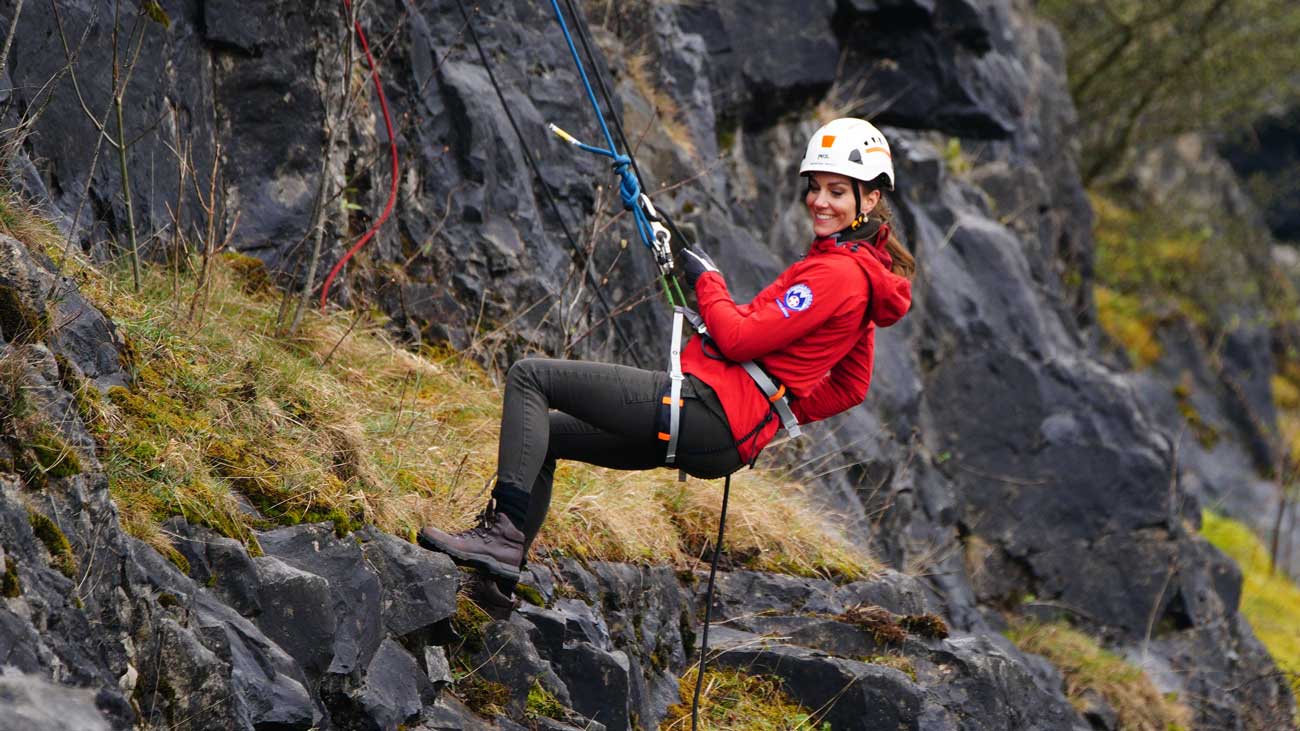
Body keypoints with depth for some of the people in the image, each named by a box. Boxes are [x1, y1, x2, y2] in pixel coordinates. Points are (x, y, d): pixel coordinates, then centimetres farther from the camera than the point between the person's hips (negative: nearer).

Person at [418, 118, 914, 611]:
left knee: (530, 377, -9)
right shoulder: (861, 272, 17)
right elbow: (851, 386, 25)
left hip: (708, 405, -11)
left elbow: (739, 339, -18)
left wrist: (705, 282, -2)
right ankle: (500, 572, 15)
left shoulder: (837, 273, -13)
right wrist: (781, 413, 19)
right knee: (544, 436, 22)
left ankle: (502, 534, -18)